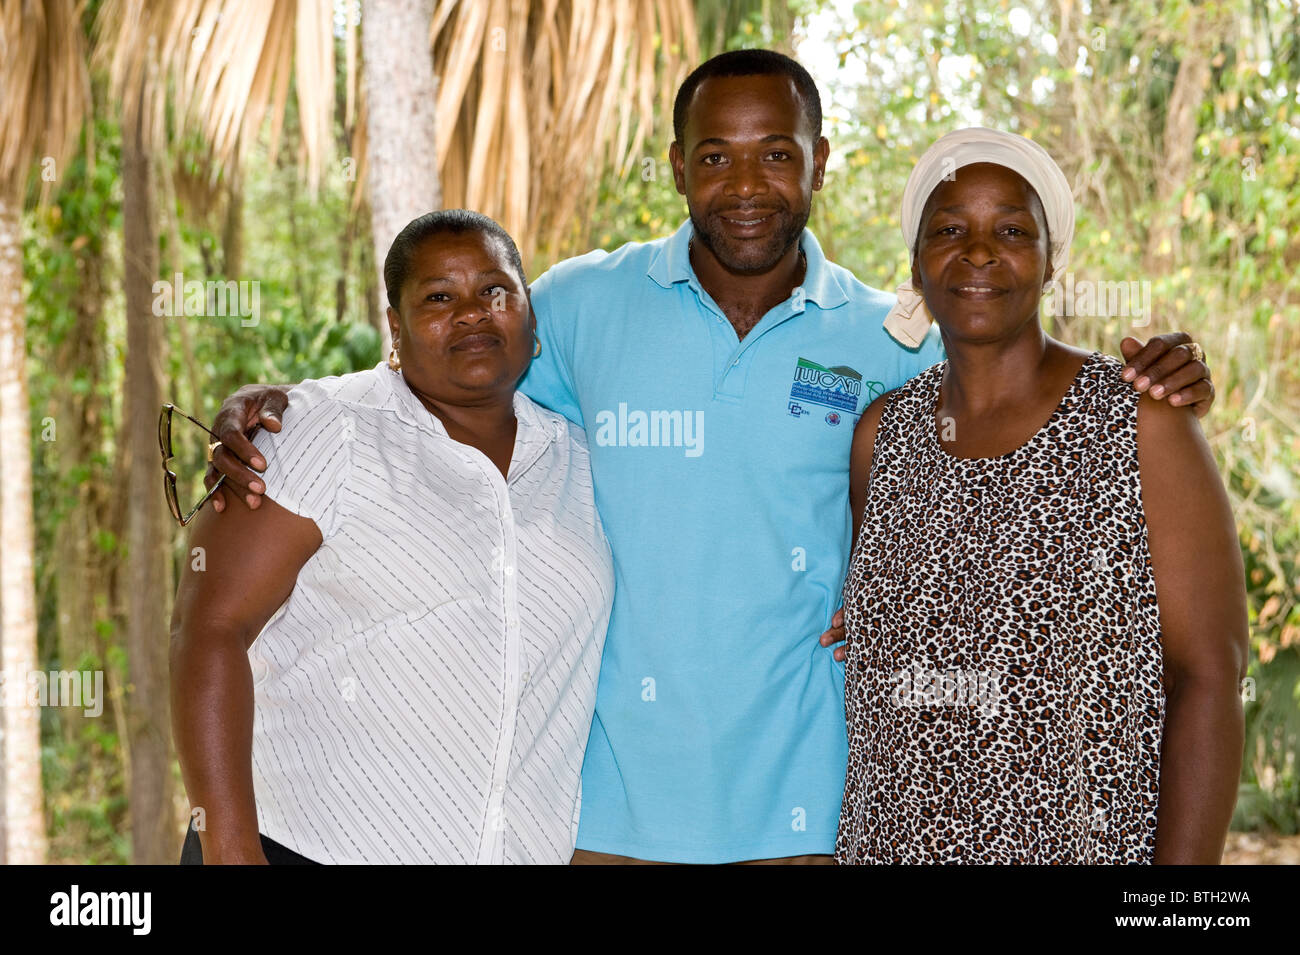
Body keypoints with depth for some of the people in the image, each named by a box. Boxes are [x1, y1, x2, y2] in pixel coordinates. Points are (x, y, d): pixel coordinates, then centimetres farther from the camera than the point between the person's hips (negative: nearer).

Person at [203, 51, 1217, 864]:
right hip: (600, 800, 0)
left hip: (792, 805, 0)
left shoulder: (886, 345, 1)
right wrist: (266, 411, -3)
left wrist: (1147, 384, -6)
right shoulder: (581, 307, 1)